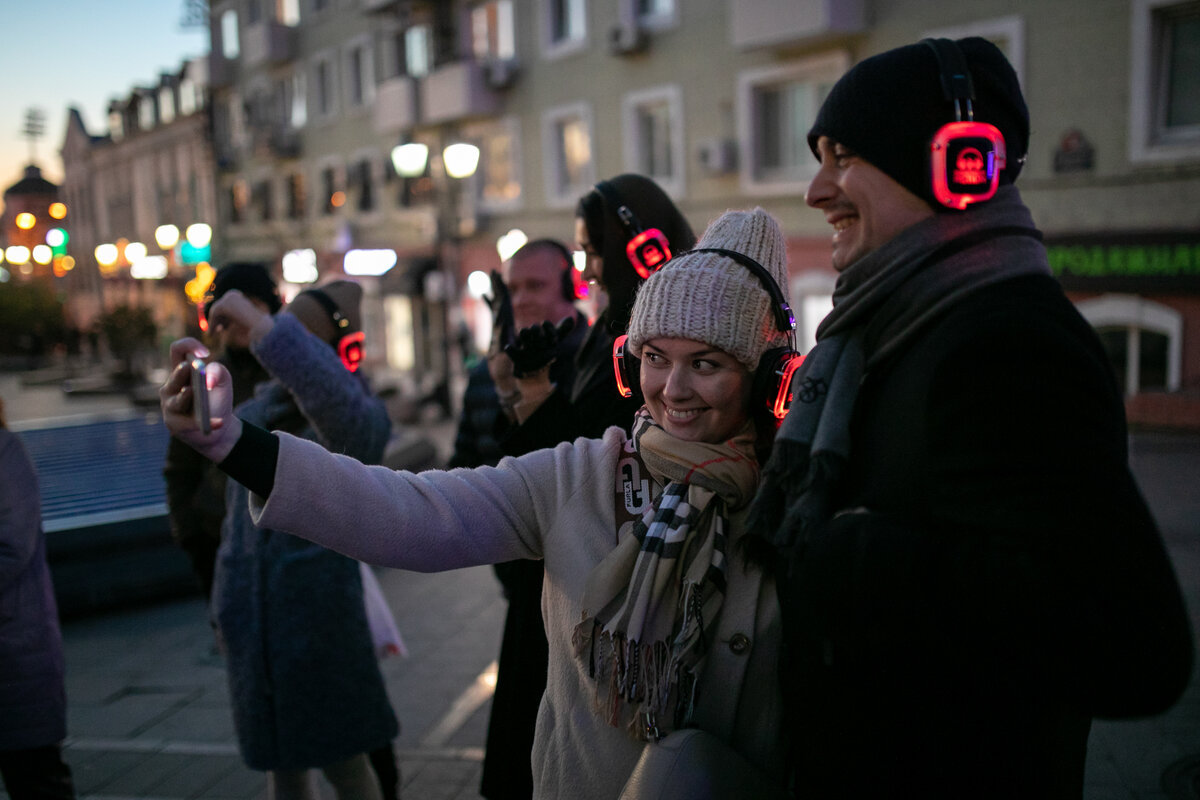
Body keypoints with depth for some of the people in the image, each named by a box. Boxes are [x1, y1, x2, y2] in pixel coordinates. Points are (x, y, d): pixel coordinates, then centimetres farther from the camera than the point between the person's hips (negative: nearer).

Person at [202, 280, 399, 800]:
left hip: (319, 616, -6)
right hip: (251, 617, 6)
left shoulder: (360, 419, -13)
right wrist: (227, 609, 23)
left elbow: (333, 398, -41)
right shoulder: (255, 412, 7)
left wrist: (260, 325, -41)